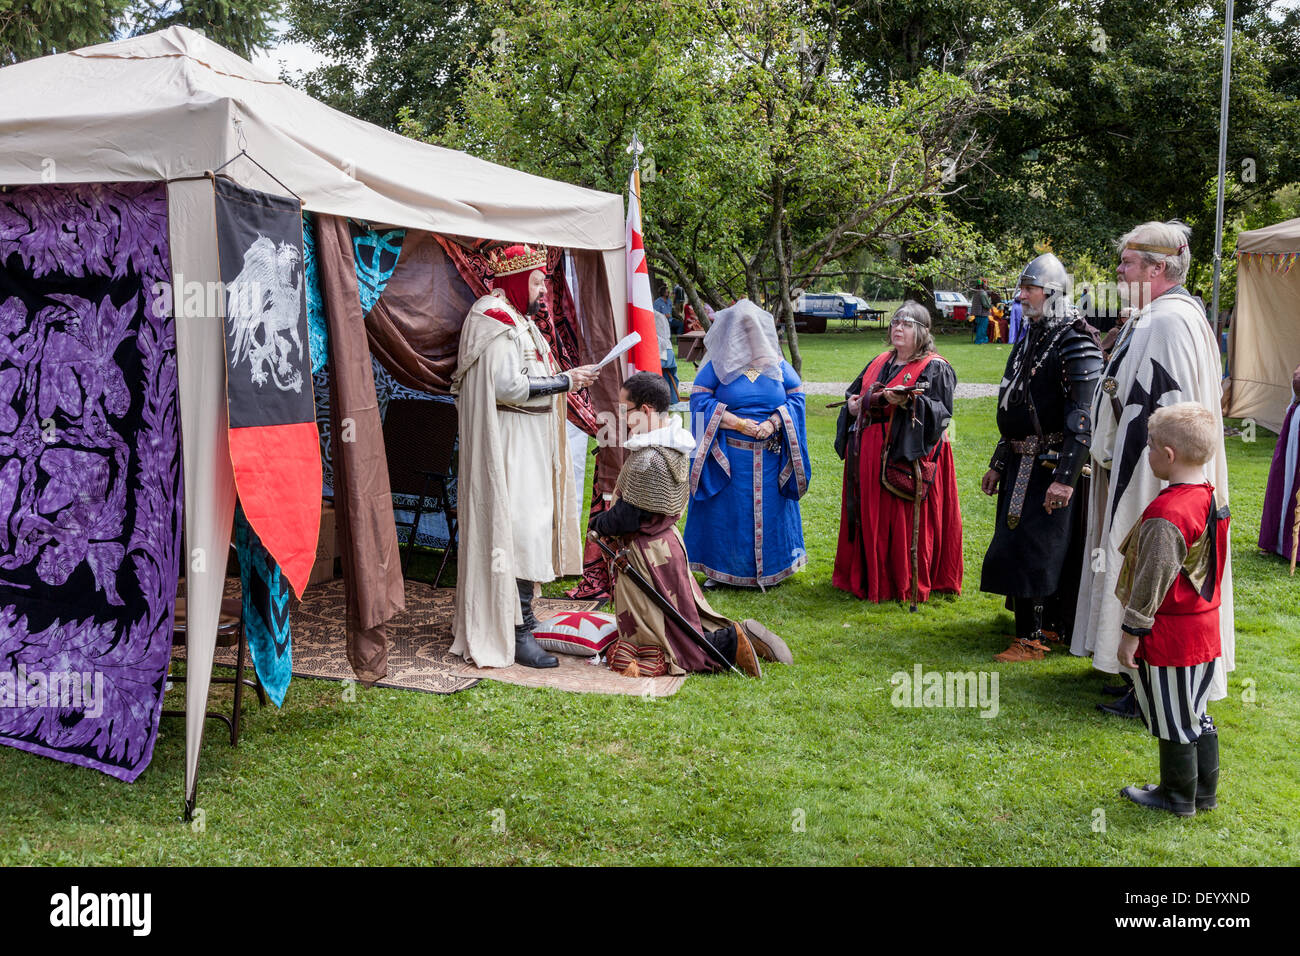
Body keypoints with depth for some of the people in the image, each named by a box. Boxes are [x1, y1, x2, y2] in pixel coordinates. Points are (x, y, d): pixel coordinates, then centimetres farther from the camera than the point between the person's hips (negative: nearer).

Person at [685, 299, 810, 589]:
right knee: (728, 510, 1)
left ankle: (771, 568, 19)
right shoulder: (717, 366, 1)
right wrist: (738, 423, -15)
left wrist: (773, 423, -13)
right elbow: (700, 400, -6)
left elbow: (796, 397, 5)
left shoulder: (778, 366, 9)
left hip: (771, 457, 2)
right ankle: (721, 570, 13)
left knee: (768, 510, 7)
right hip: (728, 457, -2)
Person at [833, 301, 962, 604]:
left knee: (905, 520, -2)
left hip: (907, 455, -7)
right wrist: (853, 405, 3)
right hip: (871, 453, 7)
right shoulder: (879, 363, 16)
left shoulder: (935, 368, -5)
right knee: (871, 517, 11)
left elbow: (939, 411, -16)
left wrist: (908, 402, -31)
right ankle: (871, 576, 24)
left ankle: (908, 586, 11)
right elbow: (854, 394, 25)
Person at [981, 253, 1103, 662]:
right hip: (1022, 464, 9)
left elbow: (1084, 418, -20)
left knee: (1028, 548, -7)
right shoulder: (1030, 339, 14)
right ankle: (1052, 626, 28)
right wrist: (998, 464, 19)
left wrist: (1065, 477, -24)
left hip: (1049, 465, -9)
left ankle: (1031, 638, 2)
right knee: (1050, 550, 16)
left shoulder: (1075, 343, -15)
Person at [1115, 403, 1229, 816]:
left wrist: (1132, 633, -13)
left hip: (1170, 633, -9)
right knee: (1195, 714, 20)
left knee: (1173, 719, 7)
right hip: (1205, 627, 9)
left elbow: (1153, 581, -22)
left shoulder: (1166, 514, -26)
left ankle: (1178, 795, 22)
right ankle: (1204, 790, 32)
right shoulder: (1211, 499, 3)